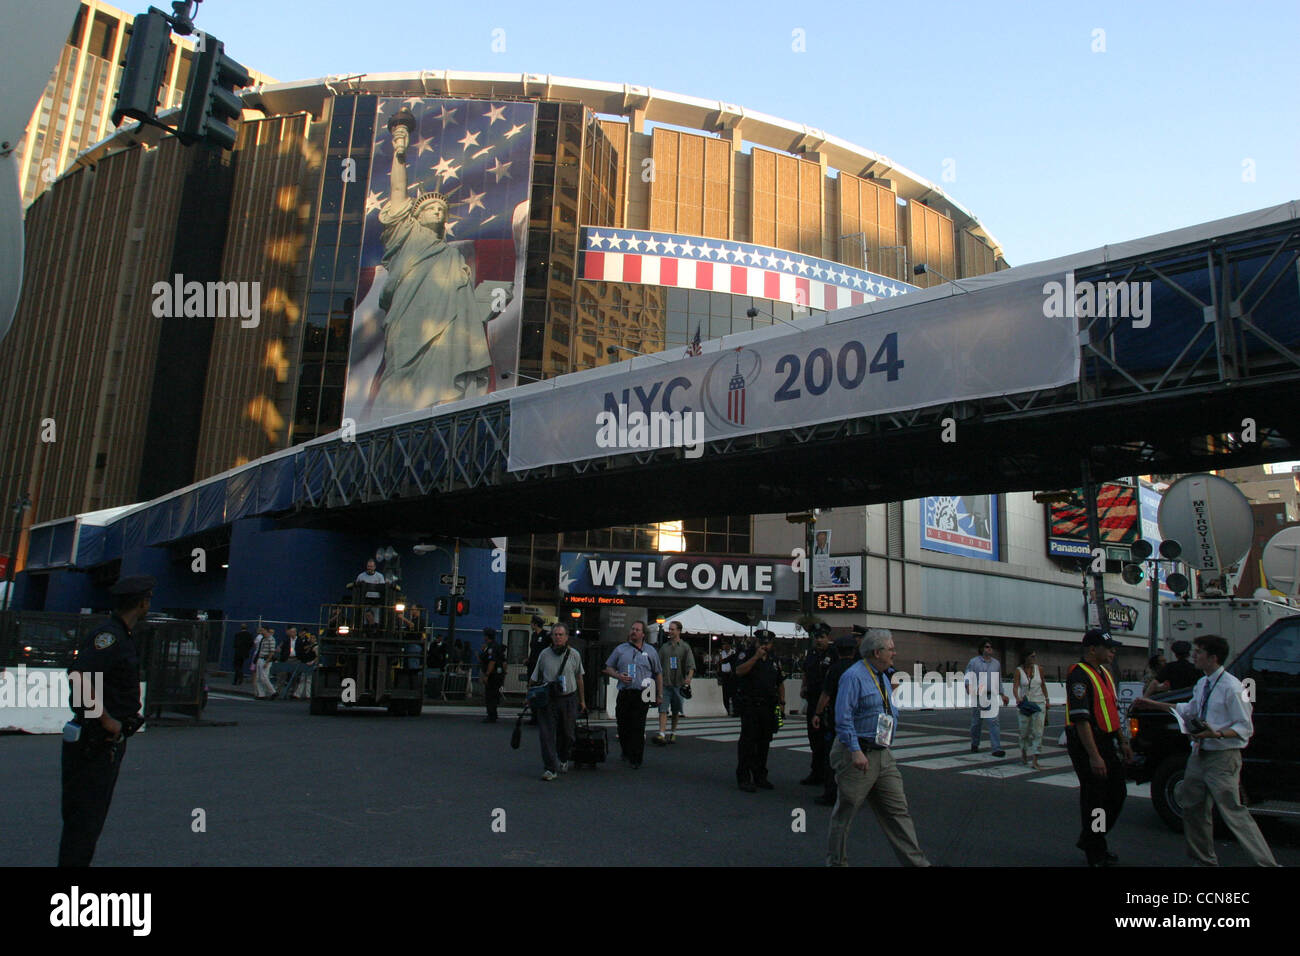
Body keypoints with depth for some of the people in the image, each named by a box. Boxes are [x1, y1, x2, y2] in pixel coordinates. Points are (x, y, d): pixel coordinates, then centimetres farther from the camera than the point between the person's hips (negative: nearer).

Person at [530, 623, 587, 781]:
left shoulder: (574, 655, 3)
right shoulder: (545, 655, 2)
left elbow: (579, 679, 12)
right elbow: (534, 678, 9)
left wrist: (582, 700, 14)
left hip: (568, 699, 1)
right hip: (548, 699, 0)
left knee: (568, 734, 10)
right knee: (547, 735, -6)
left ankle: (563, 760, 36)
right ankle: (550, 769, -1)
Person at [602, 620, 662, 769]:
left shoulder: (650, 652, 10)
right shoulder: (620, 649, 10)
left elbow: (658, 674, 14)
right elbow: (608, 668, 14)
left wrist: (659, 695, 9)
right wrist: (619, 676, -6)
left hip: (641, 695, -2)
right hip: (624, 694, 2)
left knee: (638, 728, -7)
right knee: (623, 726, 8)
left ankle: (636, 759, -1)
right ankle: (626, 752, 29)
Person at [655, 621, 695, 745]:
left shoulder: (685, 647, 3)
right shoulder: (664, 647, 10)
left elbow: (691, 665, -5)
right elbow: (658, 666, 14)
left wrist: (689, 678, -21)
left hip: (678, 684, -1)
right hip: (665, 683, 1)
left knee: (676, 711, 9)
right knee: (663, 710, -9)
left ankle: (673, 733, 23)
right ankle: (661, 735, -15)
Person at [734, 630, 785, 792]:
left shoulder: (774, 659, 14)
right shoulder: (746, 654, -3)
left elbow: (780, 682, 20)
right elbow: (739, 671, -22)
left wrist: (781, 701, 10)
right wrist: (756, 656, -24)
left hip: (768, 707, 5)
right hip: (749, 706, -5)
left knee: (764, 742, 11)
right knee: (748, 741, -4)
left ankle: (760, 776, 22)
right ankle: (743, 778, 3)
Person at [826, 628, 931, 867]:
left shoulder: (883, 677, 13)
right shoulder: (853, 676, -16)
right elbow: (843, 717, -22)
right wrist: (856, 752, -25)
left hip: (883, 756, 8)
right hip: (858, 755, -8)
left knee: (897, 811, 8)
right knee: (844, 813, 5)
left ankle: (915, 861, 12)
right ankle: (836, 862, 20)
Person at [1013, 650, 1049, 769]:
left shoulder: (1039, 669, 2)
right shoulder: (1019, 670, -5)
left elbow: (1043, 685, 15)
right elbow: (1015, 686, -12)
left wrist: (1047, 700, 15)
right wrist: (1017, 698, -29)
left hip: (1039, 703, 1)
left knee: (1037, 731, -7)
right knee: (1024, 731, 6)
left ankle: (1035, 762, -7)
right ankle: (1024, 754, 33)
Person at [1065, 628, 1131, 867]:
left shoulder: (1104, 673, 13)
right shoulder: (1079, 675, -19)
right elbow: (1081, 719, -24)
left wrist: (1122, 742, 20)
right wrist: (1094, 756, -26)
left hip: (1107, 743, 10)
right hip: (1087, 745, -10)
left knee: (1117, 793, 15)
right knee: (1094, 799, -1)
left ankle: (1089, 840, 29)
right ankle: (1096, 854, 13)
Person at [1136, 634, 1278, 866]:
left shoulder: (1231, 687, -15)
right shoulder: (1202, 684, 10)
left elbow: (1245, 728, -15)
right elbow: (1189, 710, 24)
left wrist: (1217, 734, -30)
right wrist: (1154, 704, 26)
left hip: (1222, 759, -9)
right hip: (1199, 755, 9)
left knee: (1234, 813, -10)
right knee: (1193, 808, 15)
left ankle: (1266, 862, -1)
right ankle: (1205, 860, 30)